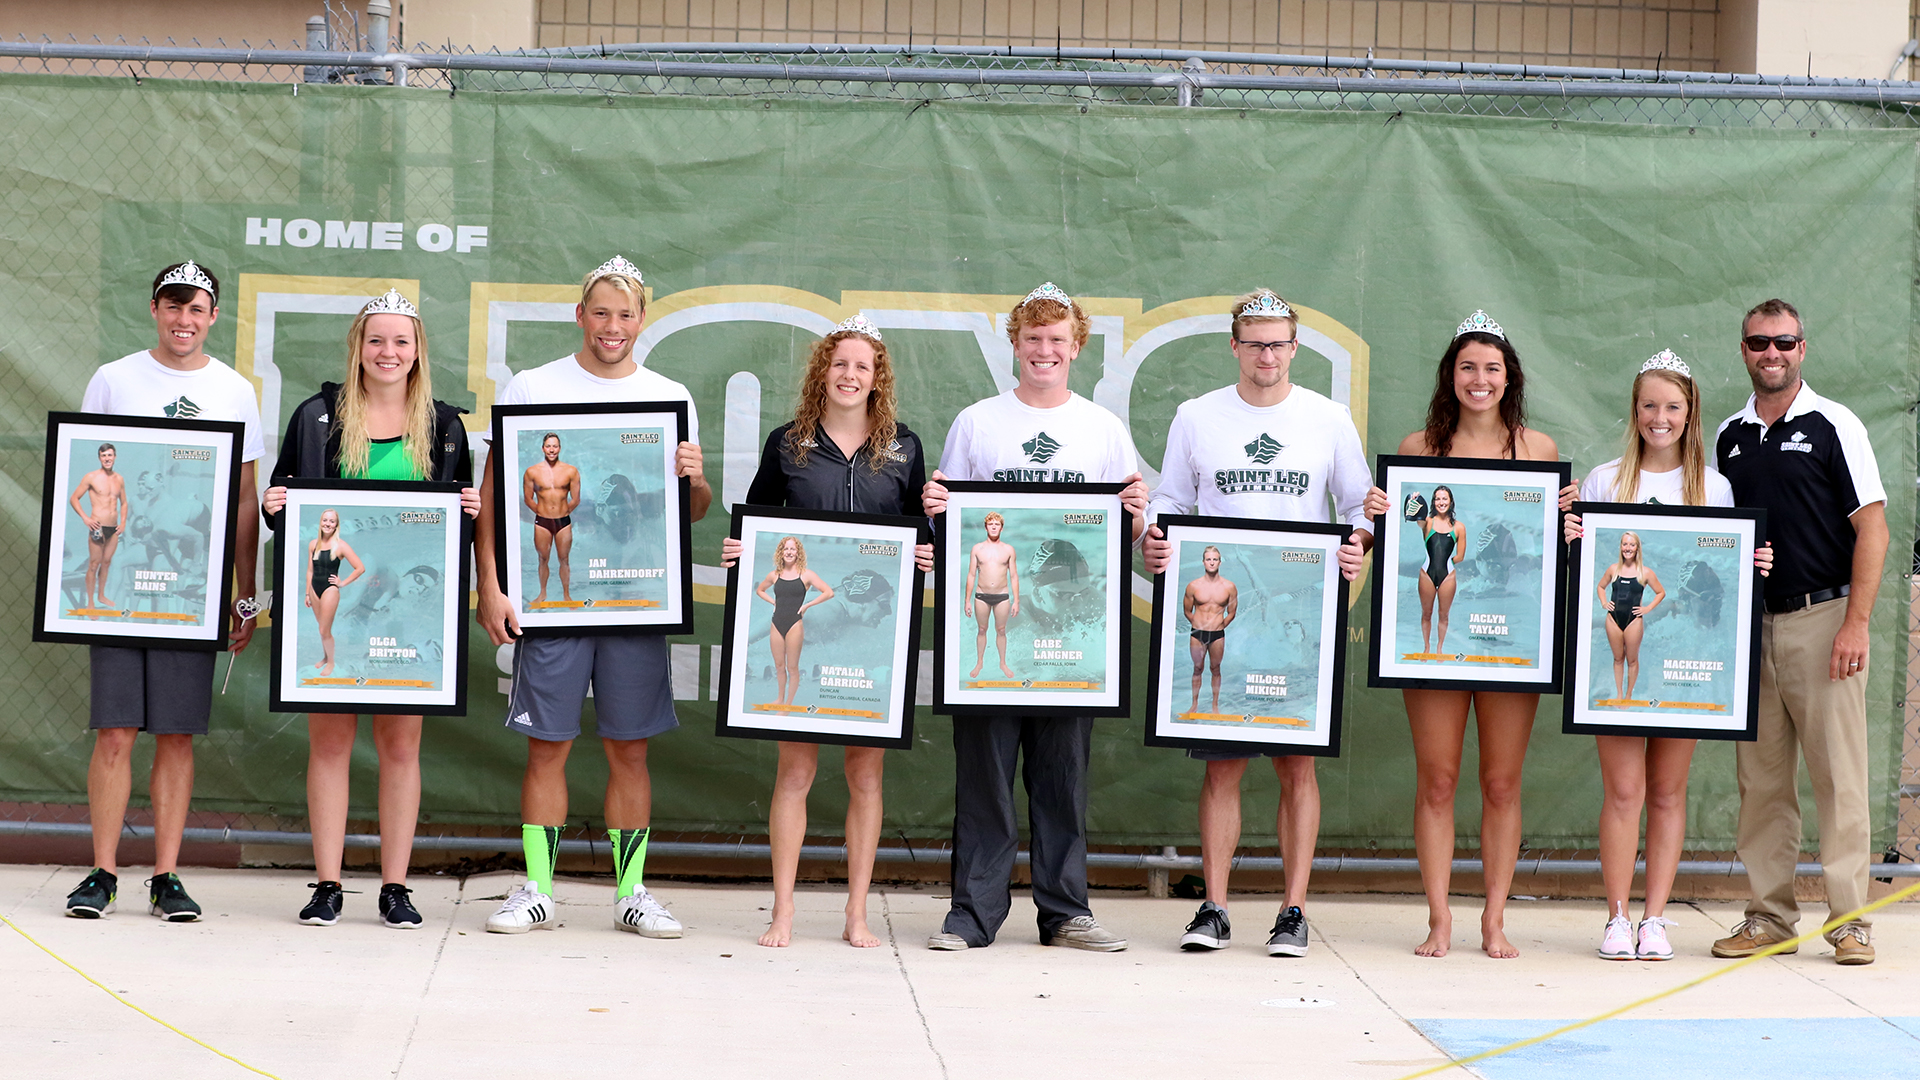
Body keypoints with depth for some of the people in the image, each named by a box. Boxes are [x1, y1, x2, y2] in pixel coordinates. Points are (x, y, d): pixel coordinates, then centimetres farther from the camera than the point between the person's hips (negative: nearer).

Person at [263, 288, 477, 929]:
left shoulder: (444, 426, 11)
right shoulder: (318, 417, 8)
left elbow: (462, 510, 17)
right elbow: (281, 497, 14)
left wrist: (471, 511, -5)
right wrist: (275, 508, -8)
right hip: (333, 594, 0)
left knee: (400, 741, 1)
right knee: (329, 738, -1)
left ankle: (396, 888, 7)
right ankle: (327, 887, 5)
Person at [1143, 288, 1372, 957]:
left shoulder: (1329, 419, 7)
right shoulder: (1195, 418, 8)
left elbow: (1360, 507, 10)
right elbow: (1171, 503, 12)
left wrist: (1359, 542, -12)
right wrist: (1154, 543, -8)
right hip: (1217, 613, 0)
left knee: (1297, 764, -1)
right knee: (1222, 764, -1)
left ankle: (1293, 912, 4)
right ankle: (1214, 909, 5)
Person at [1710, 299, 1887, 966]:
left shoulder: (1834, 425, 0)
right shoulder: (1729, 438, 13)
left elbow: (1871, 528, -5)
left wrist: (1856, 623, -13)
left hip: (1821, 618, -4)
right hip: (1748, 626, 5)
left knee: (1838, 773, -4)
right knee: (1760, 778, 6)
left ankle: (1849, 919, 0)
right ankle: (1769, 915, 12)